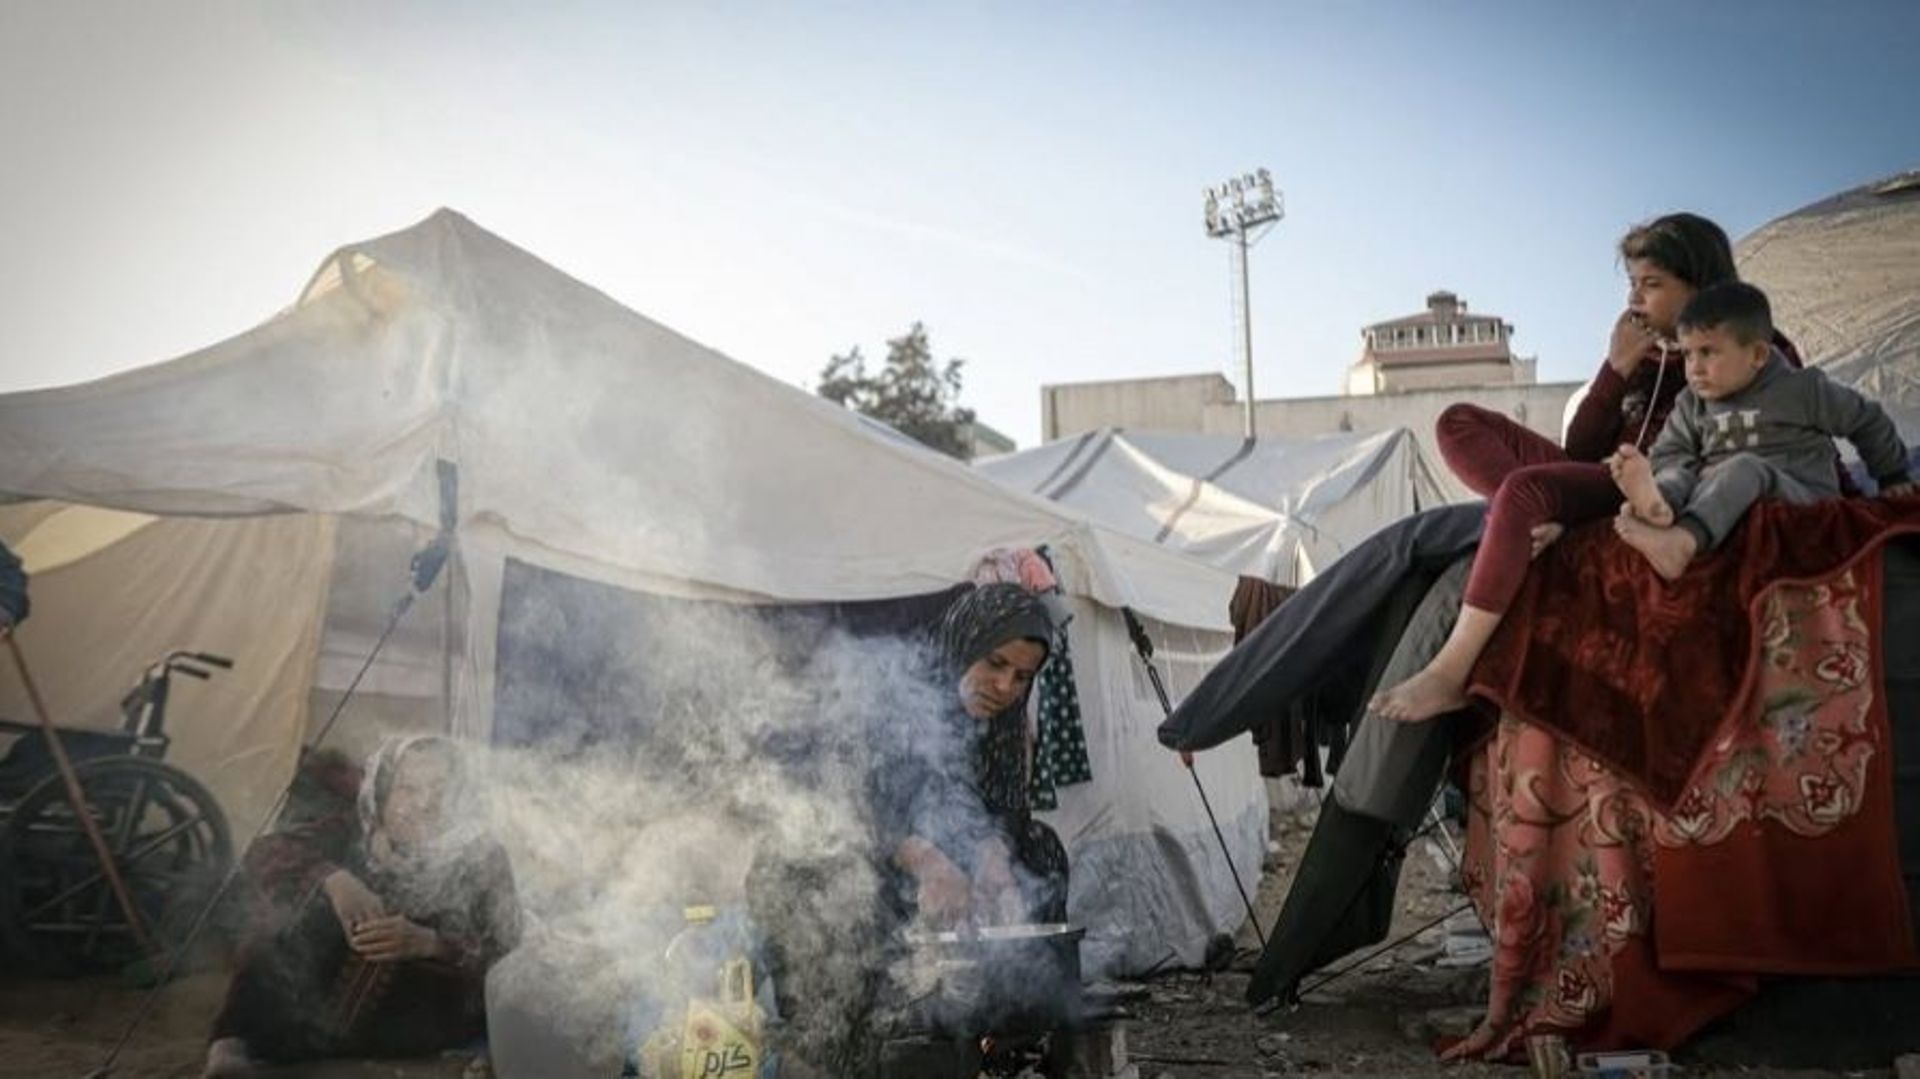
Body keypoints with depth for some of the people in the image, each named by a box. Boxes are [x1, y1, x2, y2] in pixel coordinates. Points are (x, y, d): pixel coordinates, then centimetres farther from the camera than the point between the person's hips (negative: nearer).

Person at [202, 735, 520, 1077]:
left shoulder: (482, 860, -3)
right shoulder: (357, 829, 1)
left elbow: (504, 963, -12)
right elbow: (266, 853, -13)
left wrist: (430, 944, -33)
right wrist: (331, 878, -34)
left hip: (424, 1018, -1)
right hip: (330, 987, 1)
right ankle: (232, 1044, -35)